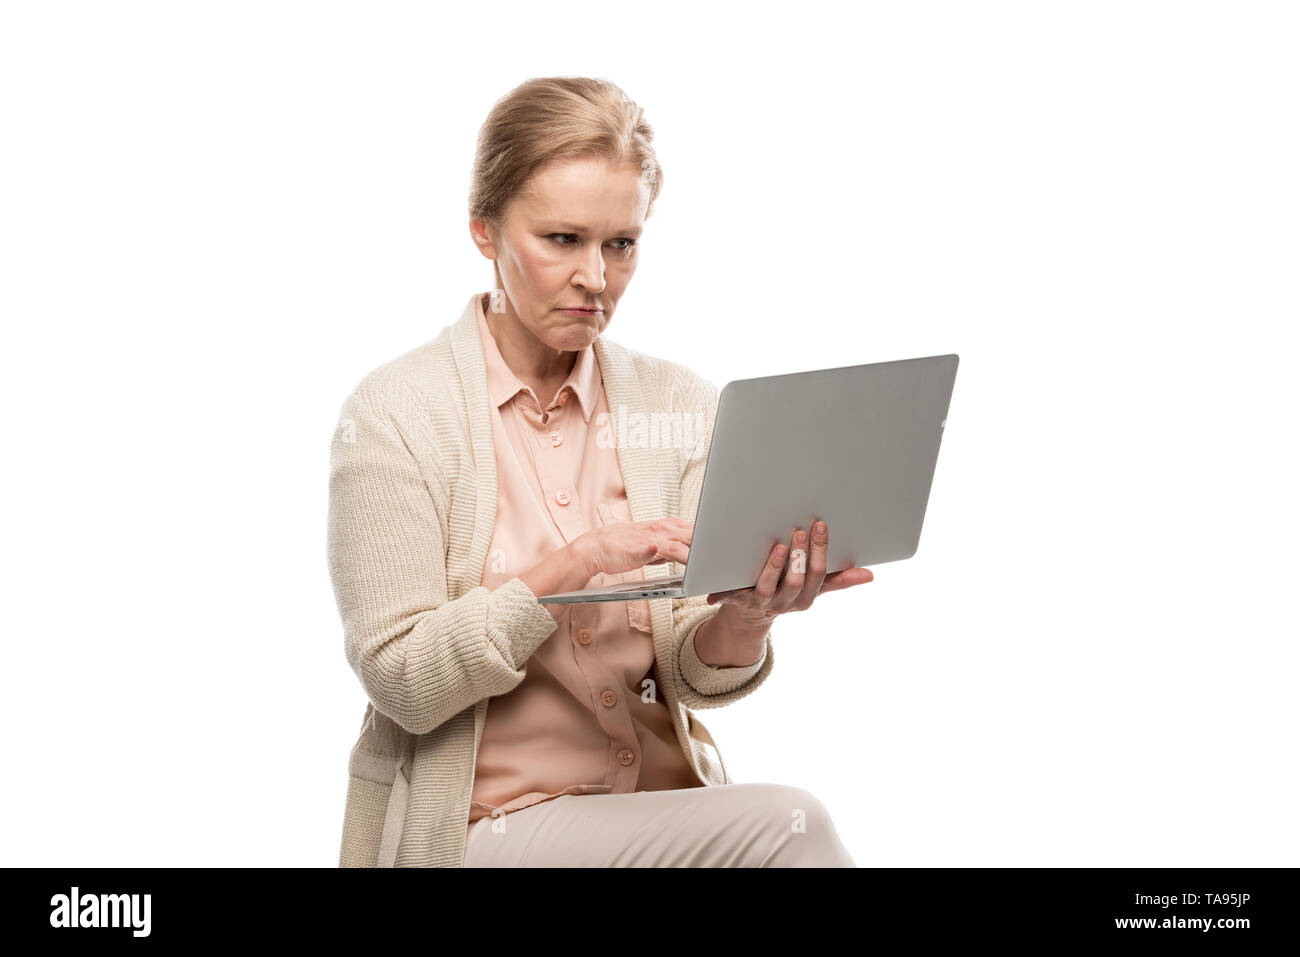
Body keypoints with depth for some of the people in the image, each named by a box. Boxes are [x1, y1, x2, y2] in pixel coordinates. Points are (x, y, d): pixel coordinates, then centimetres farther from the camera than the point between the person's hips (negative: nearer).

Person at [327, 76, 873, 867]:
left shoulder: (681, 405, 5)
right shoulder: (395, 412, -6)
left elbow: (690, 675, 1)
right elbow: (402, 681, -11)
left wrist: (744, 620, -22)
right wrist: (577, 564, -23)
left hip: (664, 805, 4)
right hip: (488, 825, -4)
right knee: (784, 824, -26)